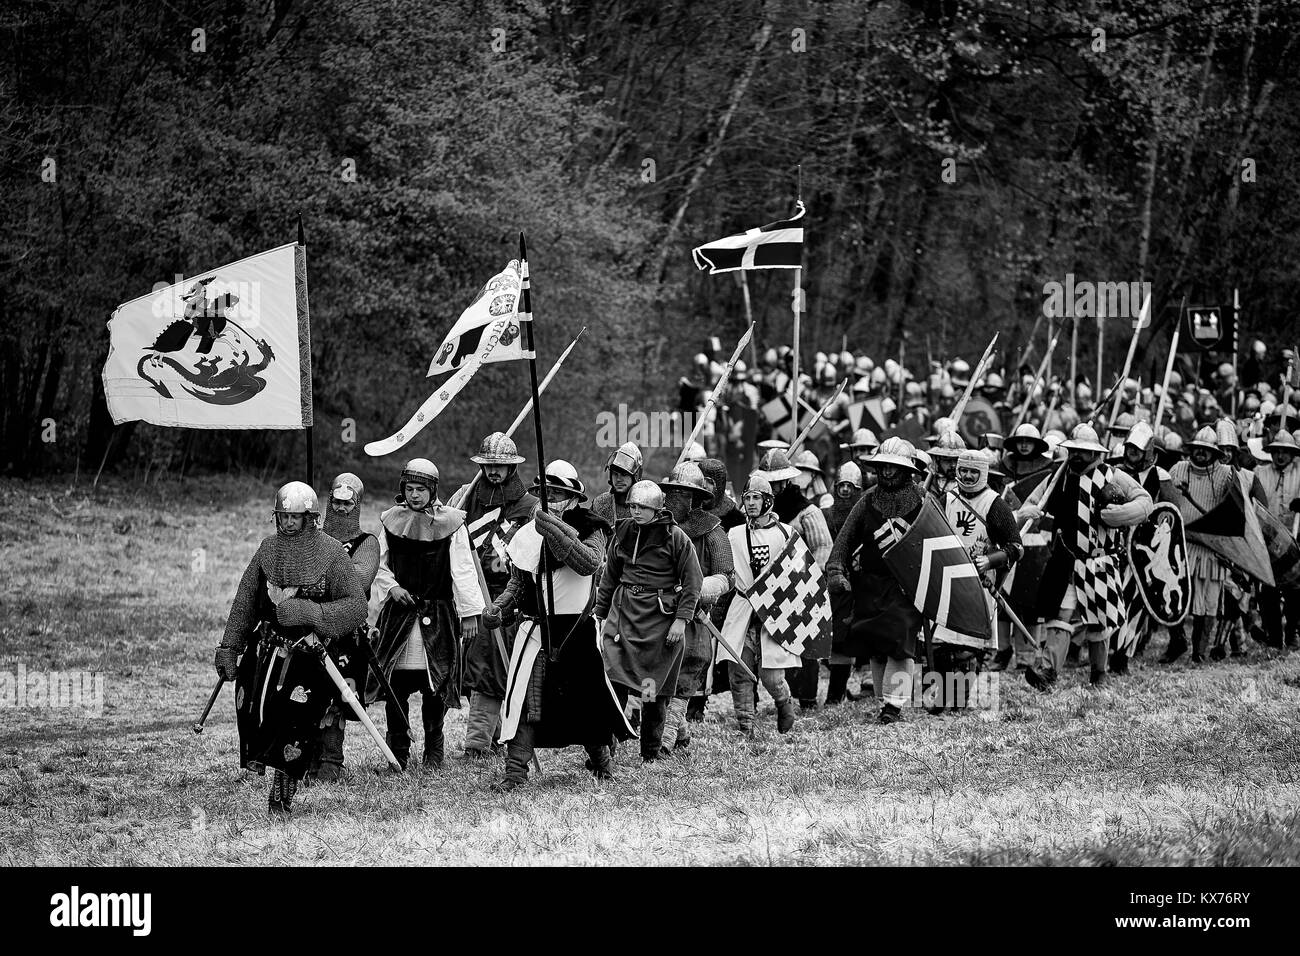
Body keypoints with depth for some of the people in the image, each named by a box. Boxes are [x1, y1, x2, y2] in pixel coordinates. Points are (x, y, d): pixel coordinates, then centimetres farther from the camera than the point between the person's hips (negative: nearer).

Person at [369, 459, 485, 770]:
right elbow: (379, 565, 13)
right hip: (399, 612, 2)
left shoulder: (451, 523, -2)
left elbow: (463, 570, -2)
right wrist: (392, 587, -6)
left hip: (438, 614, -2)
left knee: (435, 686, 0)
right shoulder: (391, 521, 6)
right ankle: (398, 752, 8)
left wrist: (469, 612, -4)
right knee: (396, 685, -1)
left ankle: (433, 751, 13)